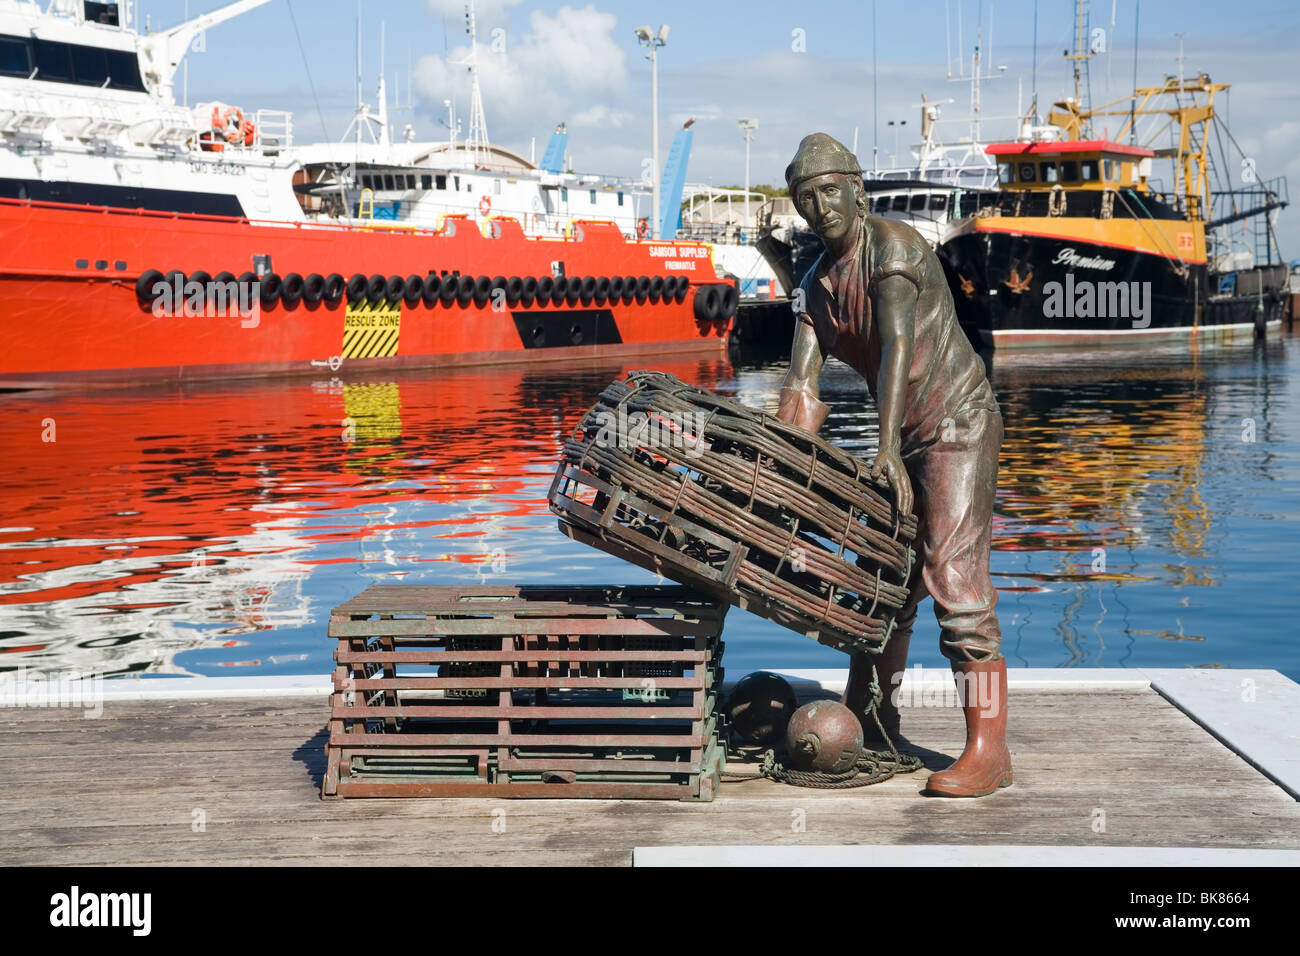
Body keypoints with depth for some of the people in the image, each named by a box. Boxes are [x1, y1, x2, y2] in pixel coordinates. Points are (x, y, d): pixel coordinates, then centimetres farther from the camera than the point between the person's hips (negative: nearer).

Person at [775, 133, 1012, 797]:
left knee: (953, 573, -17)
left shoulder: (893, 245, -17)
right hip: (905, 435, 8)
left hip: (959, 421, -8)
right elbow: (800, 386, 0)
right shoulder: (815, 285, 7)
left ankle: (988, 749, -17)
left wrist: (887, 450, -38)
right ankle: (869, 723, 30)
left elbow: (898, 348, -29)